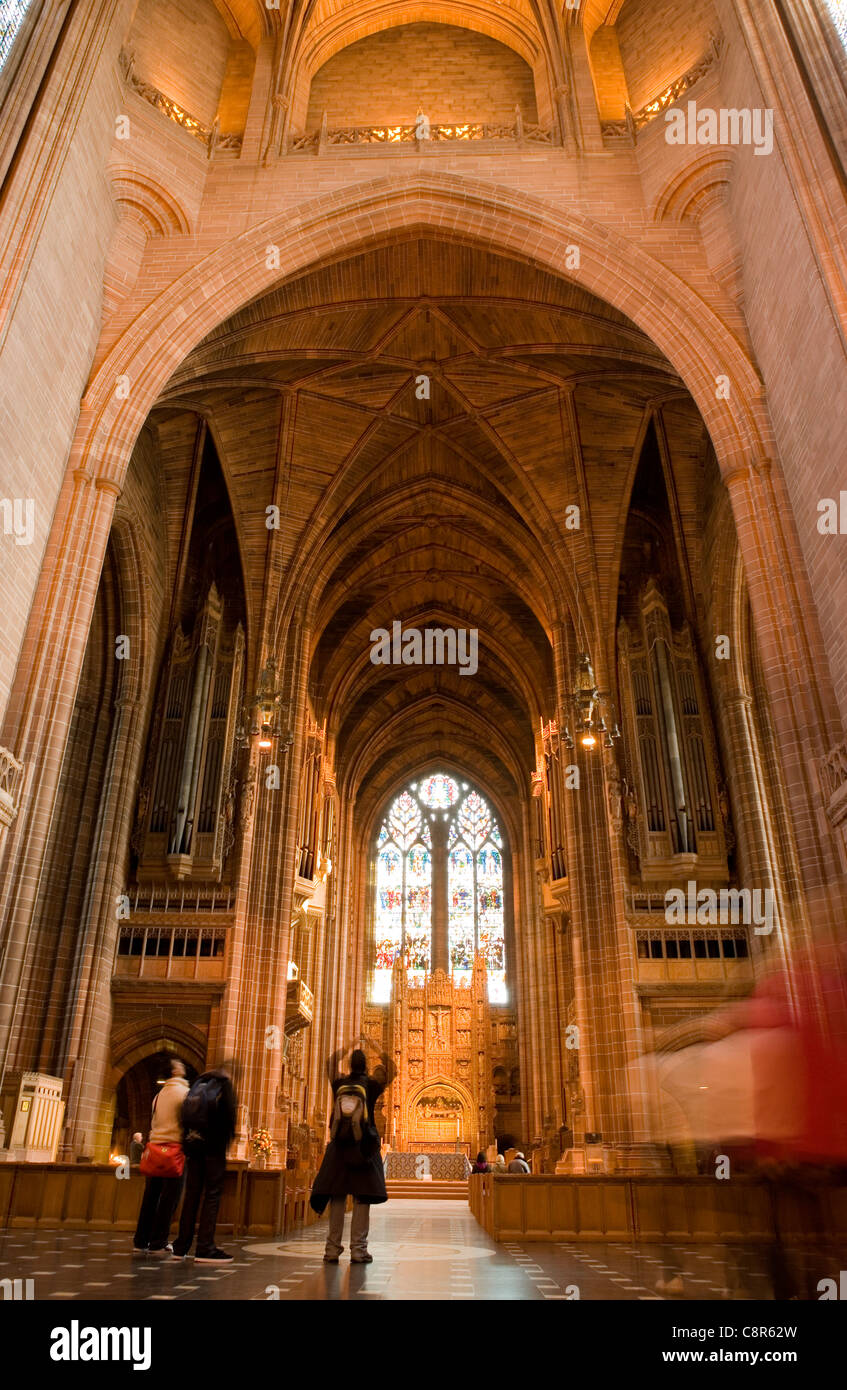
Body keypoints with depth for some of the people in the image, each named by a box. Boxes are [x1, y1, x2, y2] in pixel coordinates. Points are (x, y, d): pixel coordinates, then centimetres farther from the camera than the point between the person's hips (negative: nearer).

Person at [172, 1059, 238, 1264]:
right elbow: (230, 1116, -10)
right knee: (213, 1194, -4)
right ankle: (205, 1247, -8)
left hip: (193, 1145, 6)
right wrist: (229, 1139, 3)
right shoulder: (225, 1085, -1)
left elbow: (185, 1114, 14)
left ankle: (182, 1246, 13)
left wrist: (187, 1143, 15)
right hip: (213, 1146, -6)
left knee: (191, 1193, 11)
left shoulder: (198, 1084, 17)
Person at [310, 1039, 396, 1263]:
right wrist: (384, 1057, 30)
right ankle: (358, 1249, -1)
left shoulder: (339, 1084, 3)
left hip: (339, 1146, 3)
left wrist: (337, 1055, 40)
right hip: (363, 1148, -3)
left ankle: (332, 1249, 7)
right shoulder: (371, 1085, -3)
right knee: (362, 1198, 1)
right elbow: (389, 1073, 16)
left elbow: (330, 1070, 26)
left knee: (336, 1197, 6)